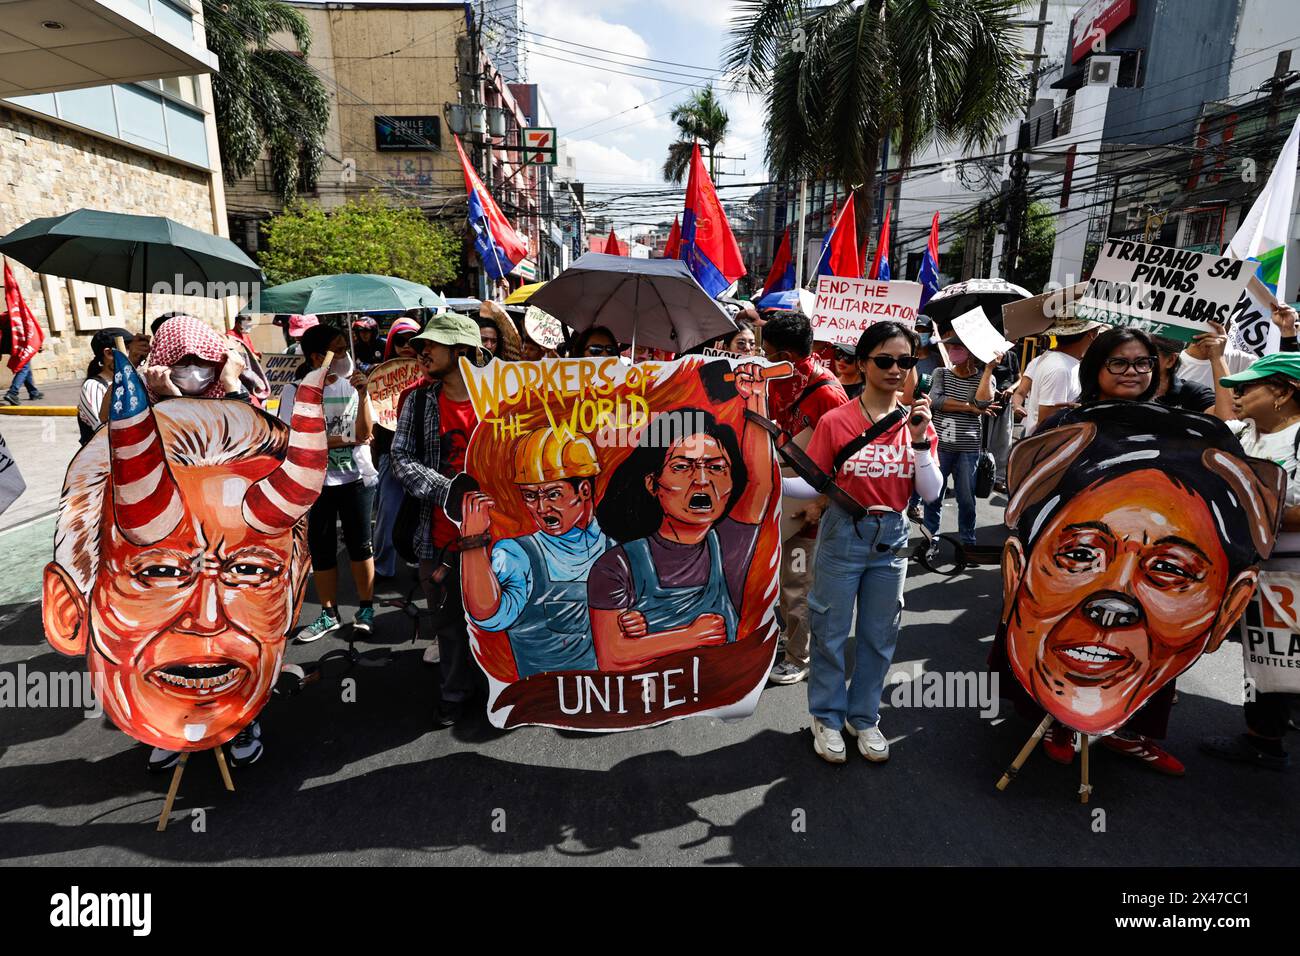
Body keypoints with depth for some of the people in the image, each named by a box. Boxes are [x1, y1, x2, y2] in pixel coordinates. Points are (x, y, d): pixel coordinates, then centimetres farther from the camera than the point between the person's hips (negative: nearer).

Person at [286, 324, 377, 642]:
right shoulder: (295, 390, -6)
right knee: (321, 549, 9)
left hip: (354, 477, 0)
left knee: (359, 544, 4)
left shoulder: (352, 383, -3)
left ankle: (366, 607, 18)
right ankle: (330, 614, 22)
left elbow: (364, 433, -11)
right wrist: (346, 441, -14)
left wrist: (362, 394, -20)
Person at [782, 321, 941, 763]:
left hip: (891, 538, 4)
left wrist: (920, 440, -16)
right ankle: (828, 718, 28)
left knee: (879, 635, 15)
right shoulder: (835, 421, -10)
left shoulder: (917, 422, 1)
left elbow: (930, 493, -4)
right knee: (831, 632, 8)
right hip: (843, 535, -3)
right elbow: (815, 483, -8)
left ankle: (864, 717, 35)